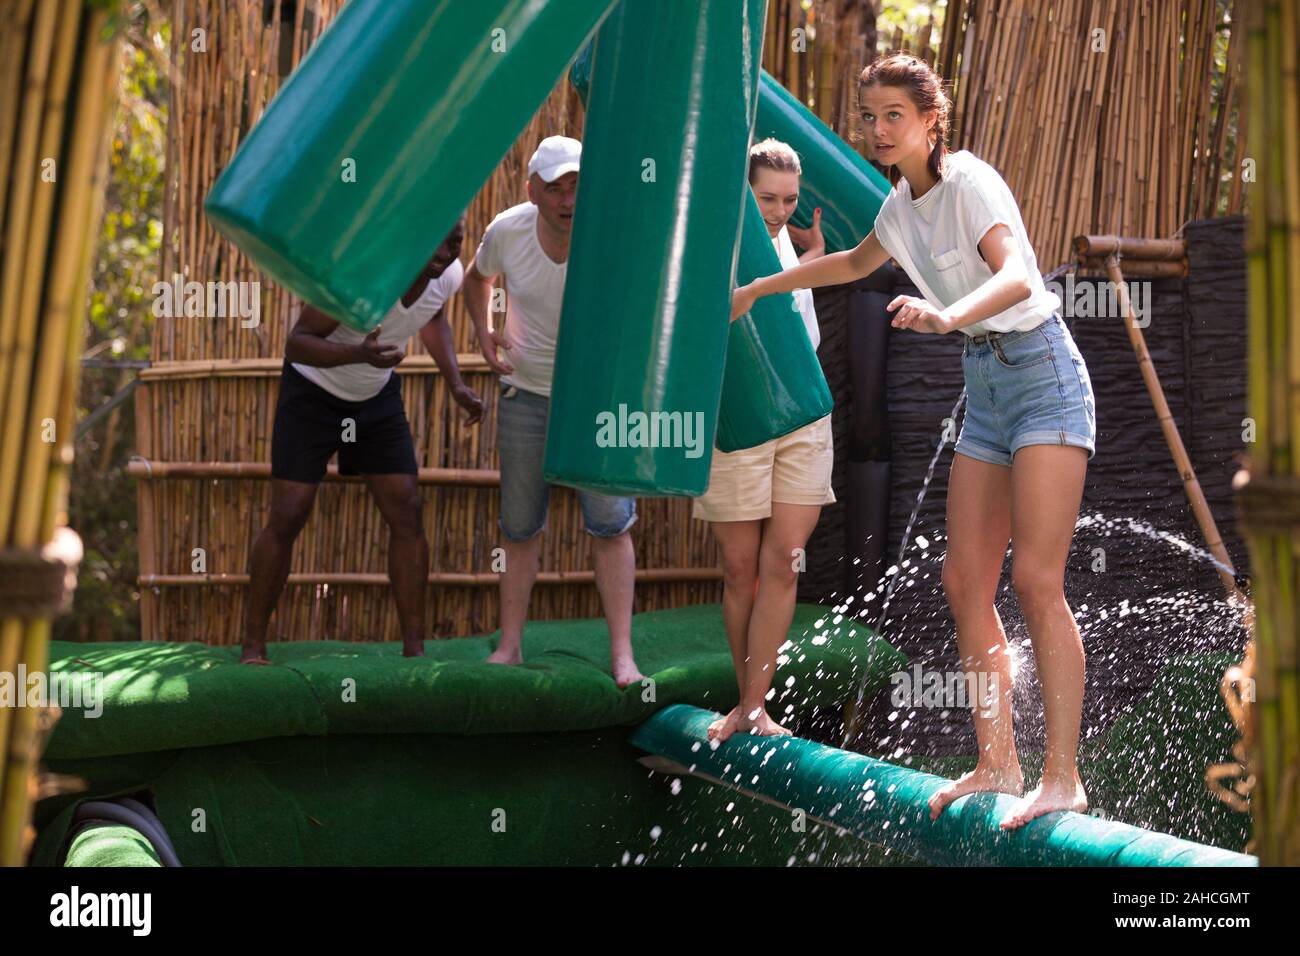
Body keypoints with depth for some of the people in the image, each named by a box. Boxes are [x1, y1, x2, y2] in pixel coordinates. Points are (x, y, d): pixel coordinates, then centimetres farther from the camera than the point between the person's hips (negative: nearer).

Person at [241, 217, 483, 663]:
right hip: (312, 391, -5)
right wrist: (359, 353, -47)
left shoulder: (449, 275, -14)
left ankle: (414, 649, 2)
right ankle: (252, 646, 5)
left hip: (377, 396, 5)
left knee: (407, 512, -4)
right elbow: (297, 342, -29)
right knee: (287, 517, -9)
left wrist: (456, 384, 0)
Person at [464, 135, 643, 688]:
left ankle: (622, 654, -3)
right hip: (525, 390, 2)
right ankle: (510, 644, 17)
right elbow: (477, 277, 11)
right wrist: (483, 335, -2)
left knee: (610, 523, -7)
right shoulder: (506, 232, -13)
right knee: (520, 527, 6)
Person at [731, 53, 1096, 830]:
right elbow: (856, 263, 33)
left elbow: (1017, 276, -33)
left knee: (1036, 577, -17)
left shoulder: (969, 183, -15)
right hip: (985, 390, 8)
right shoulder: (902, 205, 9)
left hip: (1042, 372, -8)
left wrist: (947, 315, -51)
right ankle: (997, 765, 8)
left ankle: (1063, 778, -16)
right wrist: (760, 288, 38)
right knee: (965, 581, 2)